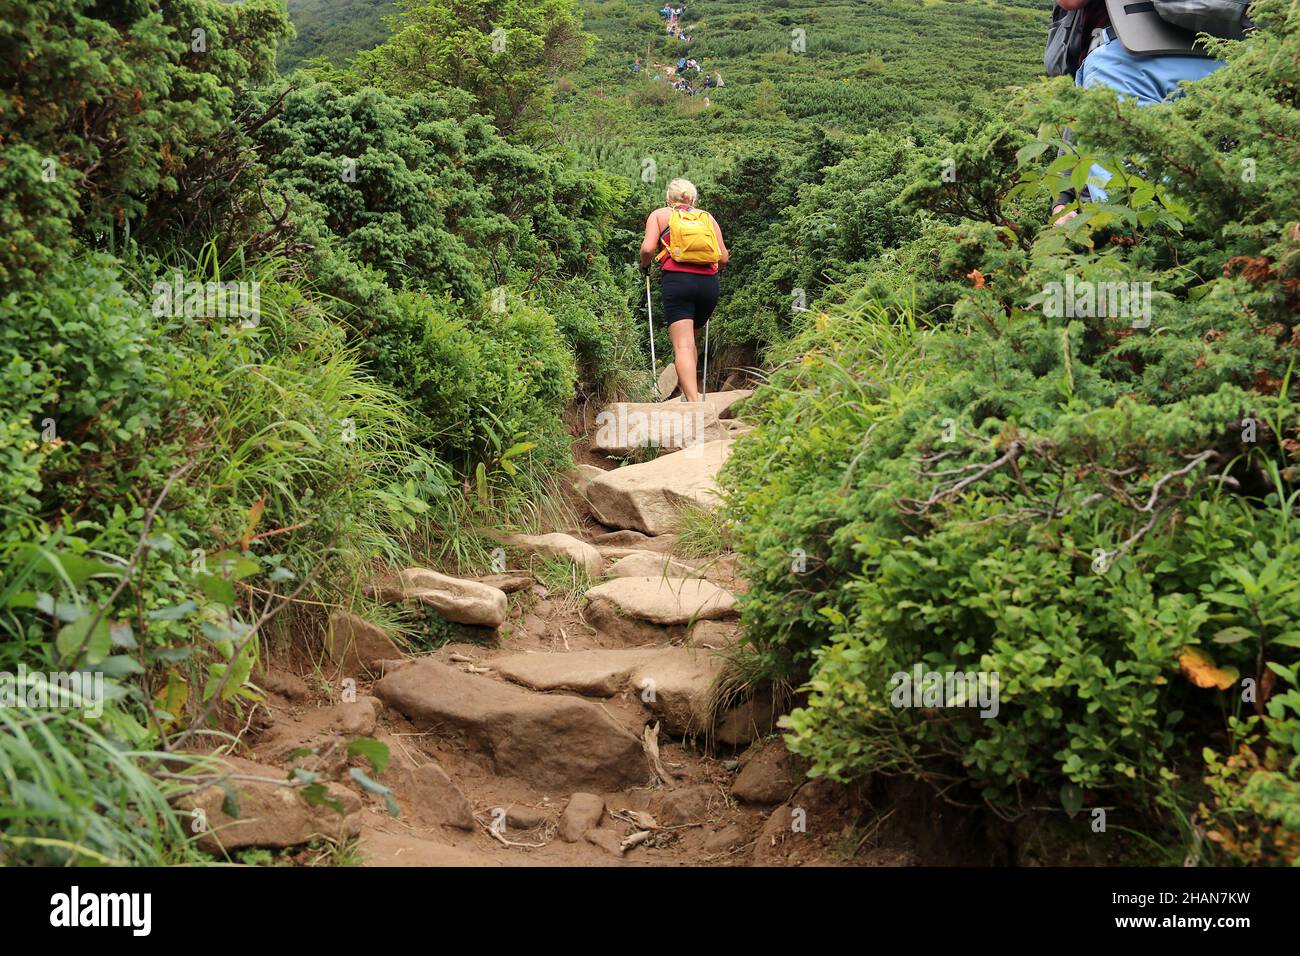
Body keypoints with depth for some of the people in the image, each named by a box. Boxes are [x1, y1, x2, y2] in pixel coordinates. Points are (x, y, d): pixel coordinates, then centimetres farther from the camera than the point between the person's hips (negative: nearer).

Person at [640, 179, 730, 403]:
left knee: (682, 346, -10)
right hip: (709, 283, 3)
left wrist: (645, 266, 19)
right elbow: (723, 258, 13)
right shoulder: (707, 217, 21)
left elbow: (647, 248, -1)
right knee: (690, 339, 22)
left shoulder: (660, 214, 15)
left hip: (677, 280, -3)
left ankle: (693, 401, -25)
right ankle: (689, 391, 19)